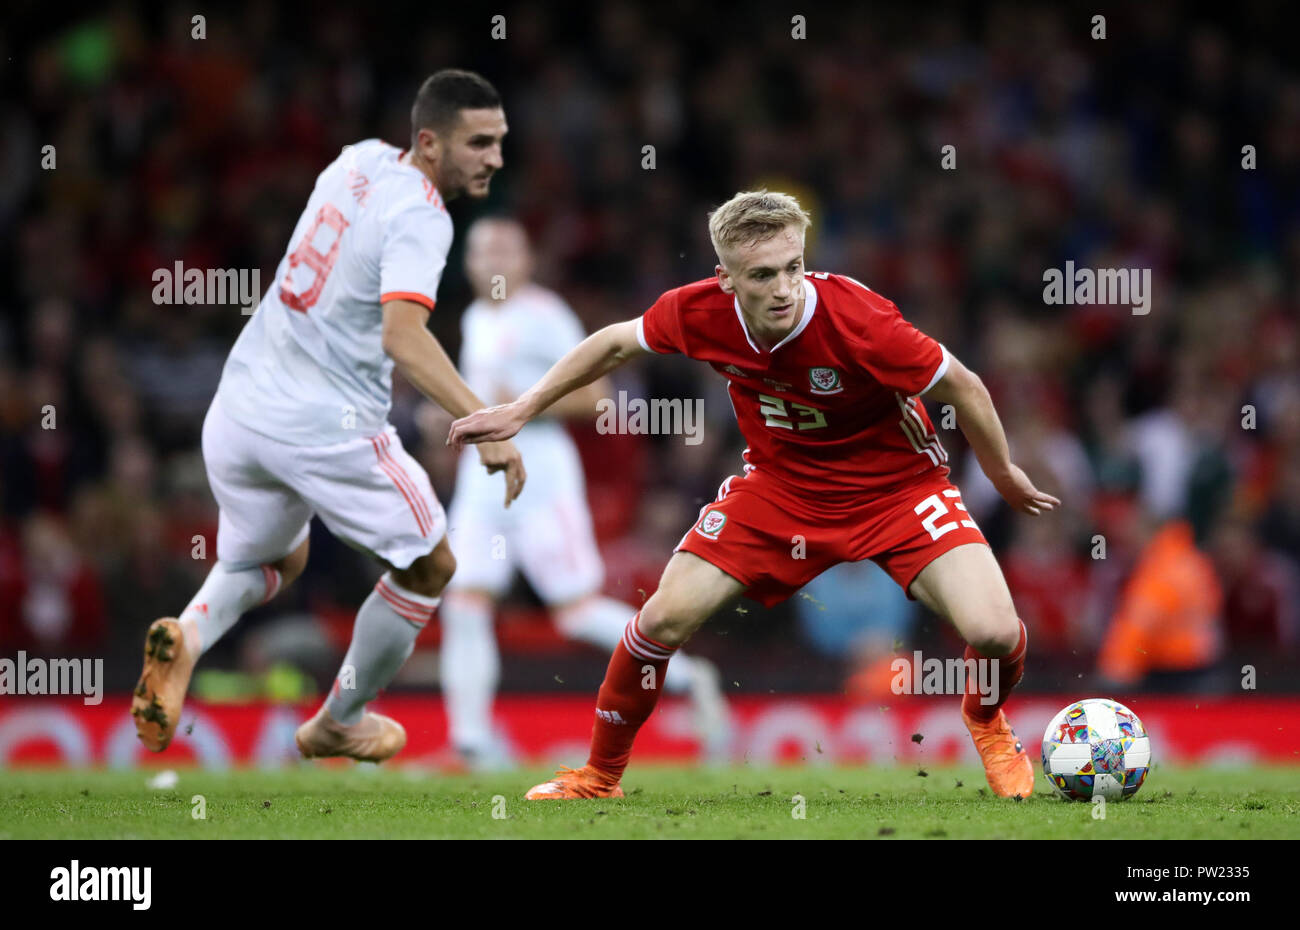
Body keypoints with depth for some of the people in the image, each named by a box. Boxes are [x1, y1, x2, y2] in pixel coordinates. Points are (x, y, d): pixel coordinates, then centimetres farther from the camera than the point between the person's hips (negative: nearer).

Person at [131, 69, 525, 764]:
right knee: (429, 566, 15)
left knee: (273, 560, 30)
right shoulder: (419, 217, -16)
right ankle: (339, 723, 25)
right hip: (326, 425, -7)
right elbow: (402, 334, -31)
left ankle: (187, 635, -2)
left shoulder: (359, 161, 9)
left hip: (240, 411, 7)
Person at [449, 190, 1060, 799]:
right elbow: (616, 343, 3)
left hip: (894, 486, -3)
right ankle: (599, 775, 15)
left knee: (993, 632, -20)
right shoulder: (701, 311, -21)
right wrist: (521, 410, 5)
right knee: (665, 619, -9)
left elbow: (964, 389, -16)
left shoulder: (856, 319, -33)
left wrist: (1005, 476, -2)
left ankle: (986, 723, 18)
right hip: (779, 486, 3)